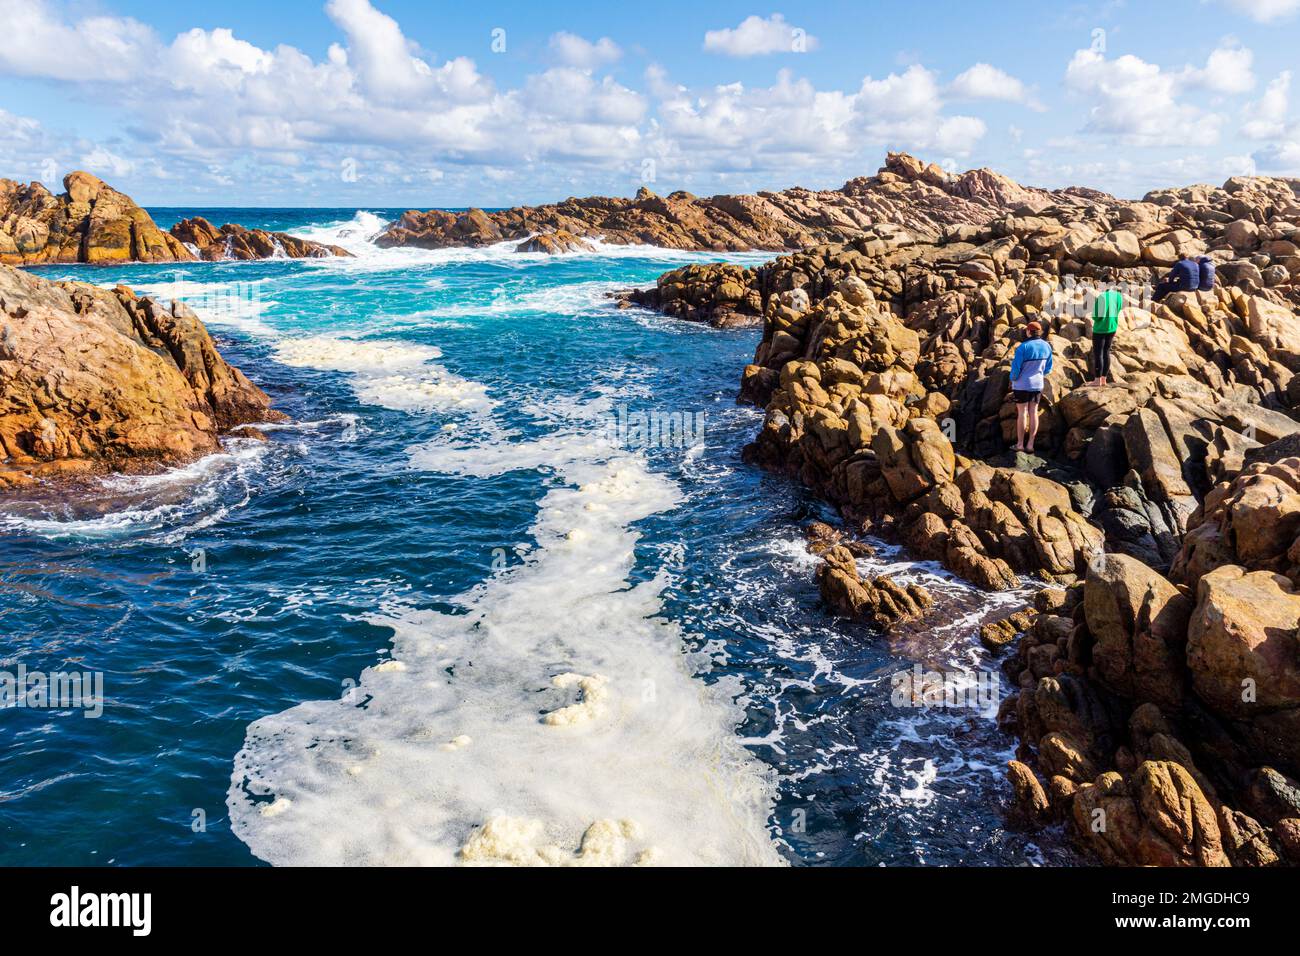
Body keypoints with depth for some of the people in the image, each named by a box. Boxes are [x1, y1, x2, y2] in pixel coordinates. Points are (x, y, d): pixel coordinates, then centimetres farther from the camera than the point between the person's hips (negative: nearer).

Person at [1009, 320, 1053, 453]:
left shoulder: (1023, 347, -20)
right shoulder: (1047, 346, -1)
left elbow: (1016, 367, -15)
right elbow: (1048, 368, 8)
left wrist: (1013, 379, 3)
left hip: (1022, 384, -5)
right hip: (1038, 384, 5)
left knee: (1022, 413, 2)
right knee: (1033, 412, 9)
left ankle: (1020, 444, 8)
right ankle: (1030, 444, 13)